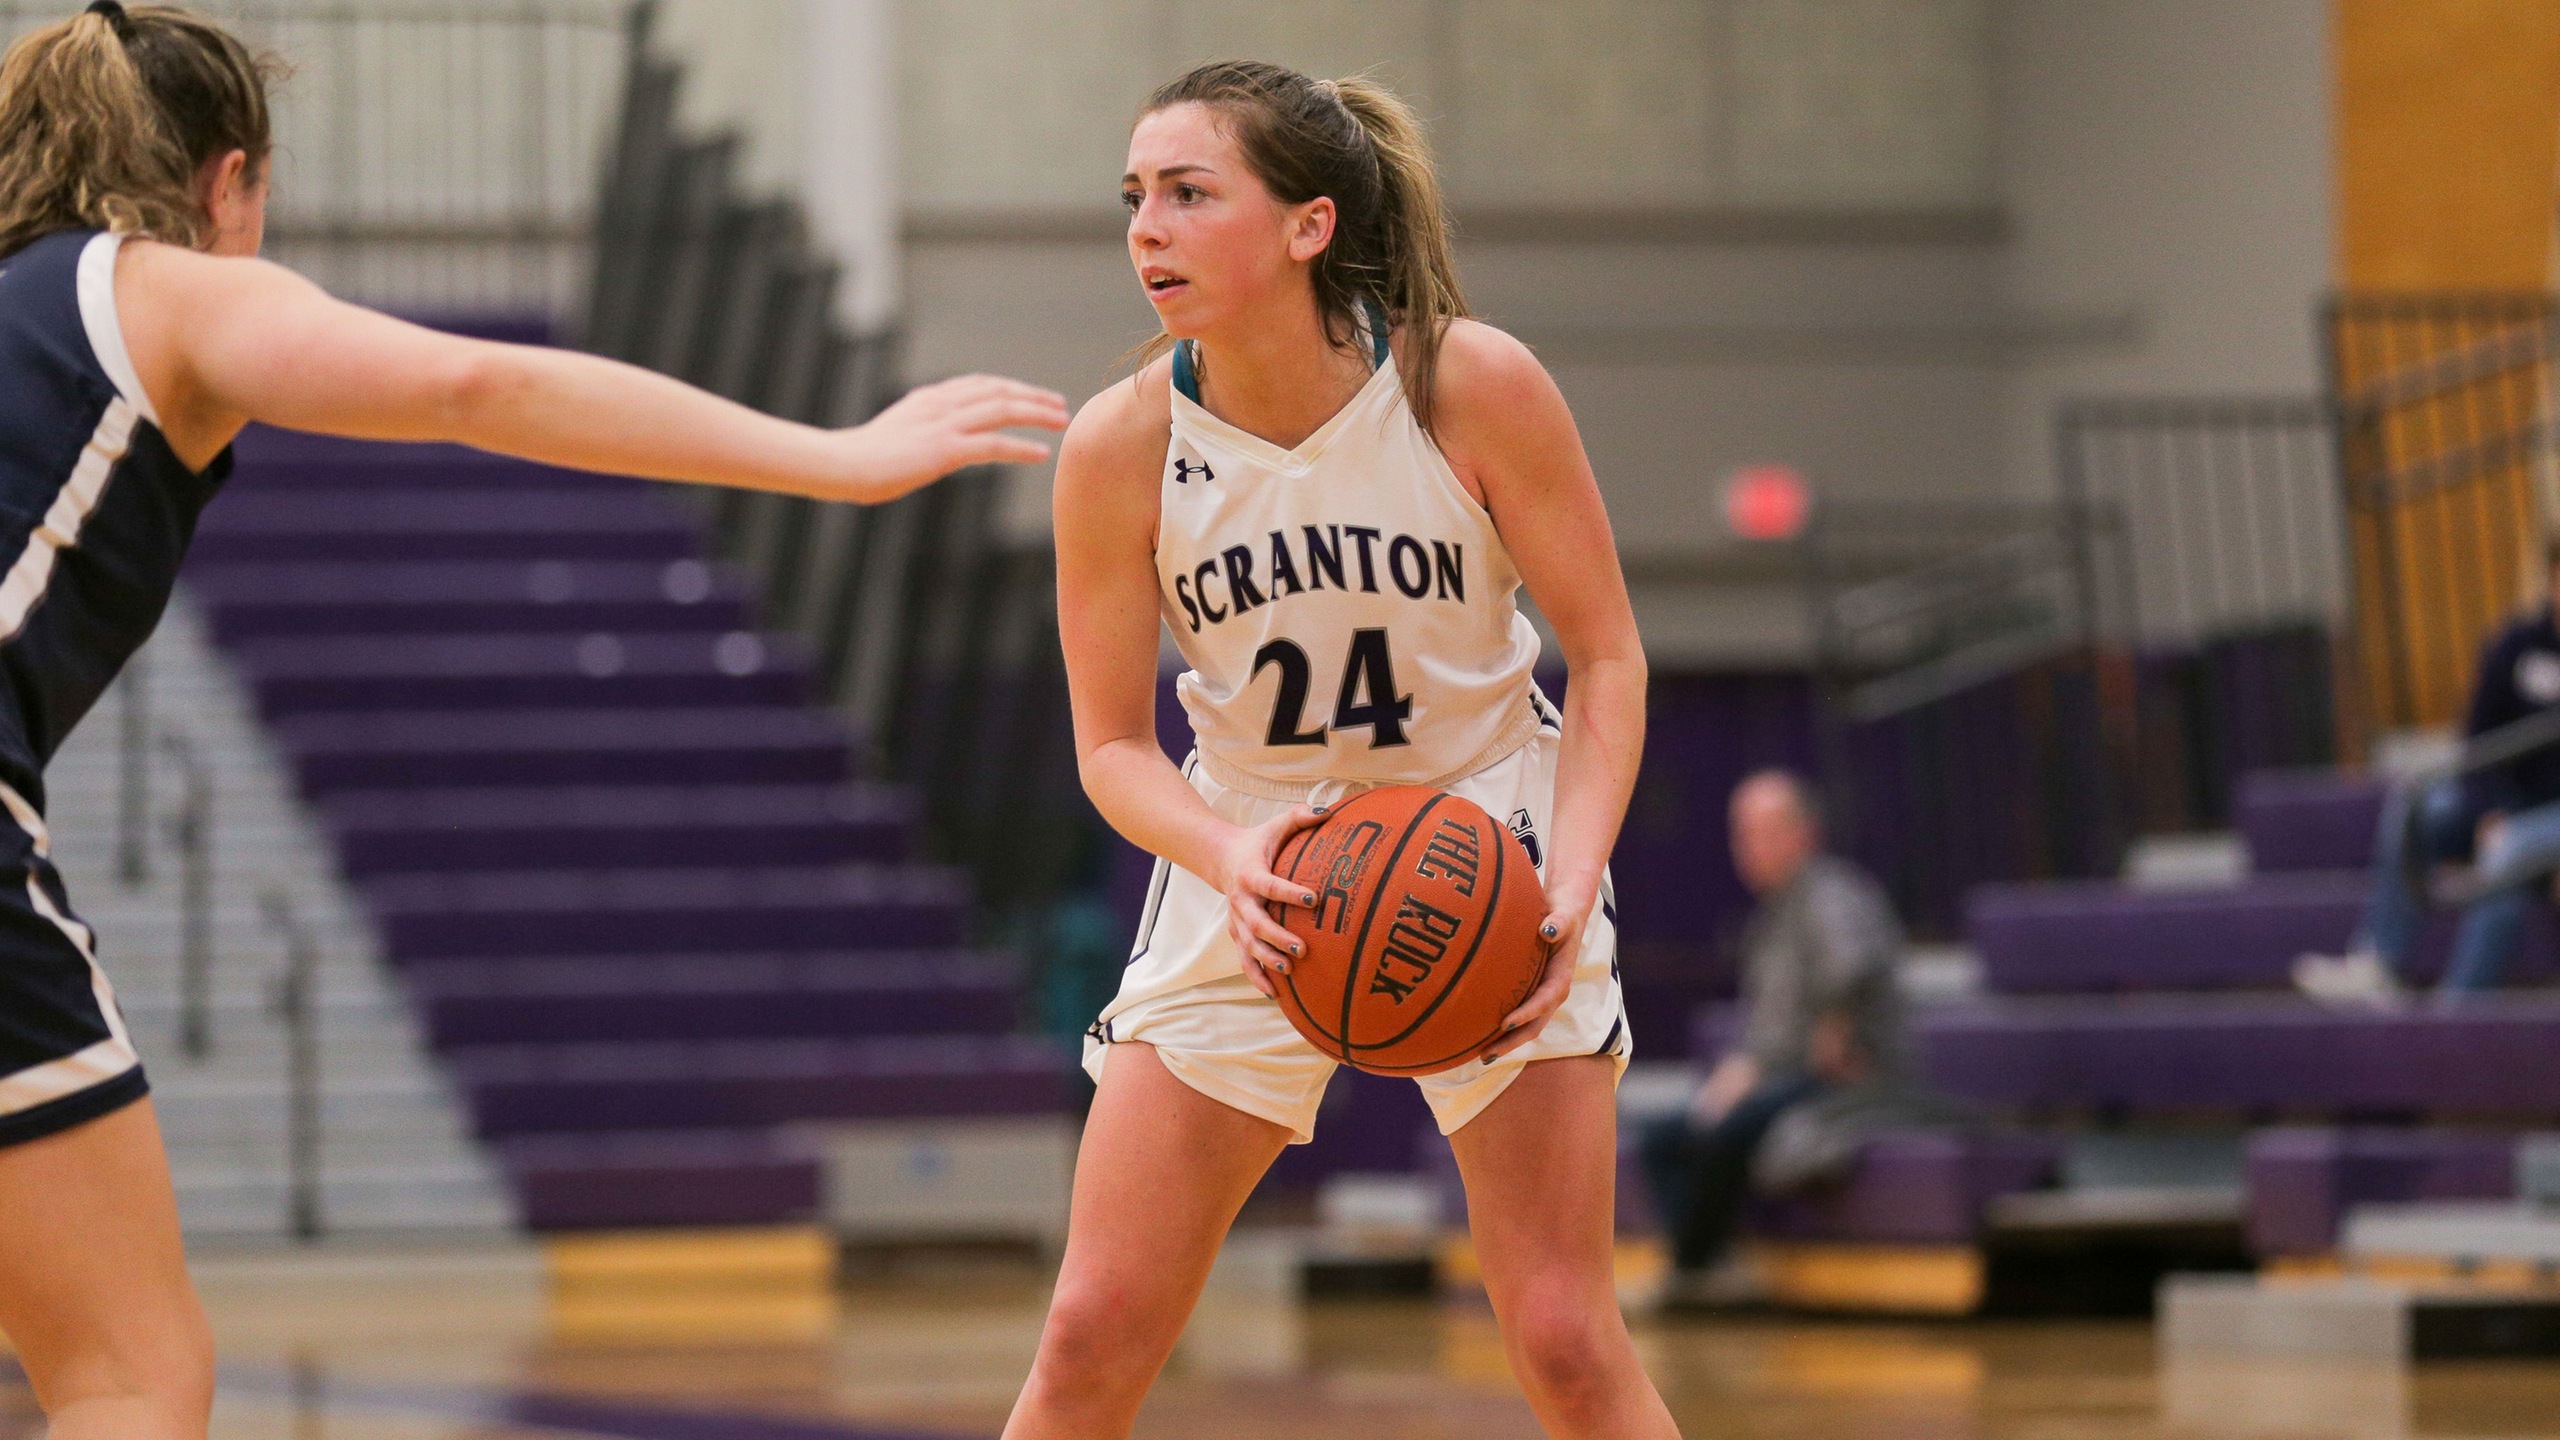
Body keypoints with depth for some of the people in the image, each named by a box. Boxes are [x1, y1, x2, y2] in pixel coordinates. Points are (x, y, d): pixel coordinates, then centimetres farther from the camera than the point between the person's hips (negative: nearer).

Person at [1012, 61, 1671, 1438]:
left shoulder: (1474, 385, -18)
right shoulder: (1120, 445, -15)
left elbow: (1605, 654, -9)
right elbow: (1113, 743, -6)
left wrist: (1568, 894, -23)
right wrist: (1232, 861, -27)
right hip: (1251, 871, 2)